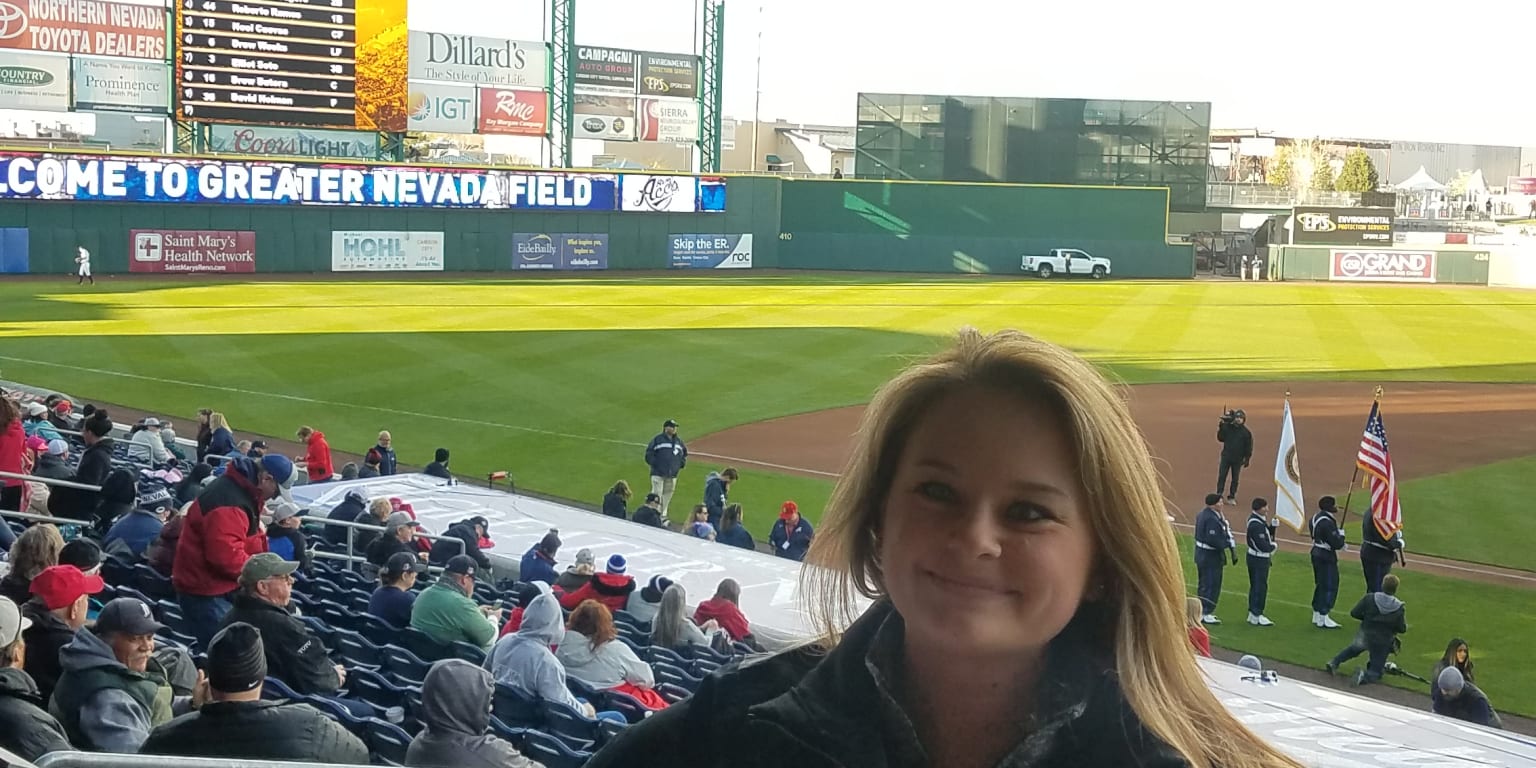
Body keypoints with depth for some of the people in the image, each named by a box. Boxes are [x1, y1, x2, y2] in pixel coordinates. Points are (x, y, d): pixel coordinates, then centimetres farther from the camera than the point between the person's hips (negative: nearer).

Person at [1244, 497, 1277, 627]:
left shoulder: (1258, 520, 7)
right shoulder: (1256, 525, -25)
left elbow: (1267, 537, 14)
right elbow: (1263, 546, -27)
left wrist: (1272, 526, -3)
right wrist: (1274, 546, -7)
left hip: (1257, 558, 10)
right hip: (1259, 559, -10)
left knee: (1256, 586, 17)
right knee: (1260, 586, -3)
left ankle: (1252, 613, 26)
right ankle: (1256, 616, 2)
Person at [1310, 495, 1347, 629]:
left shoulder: (1316, 518, 6)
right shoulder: (1328, 523, -25)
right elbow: (1336, 544, -25)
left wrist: (1339, 543, 11)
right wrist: (1341, 535, -4)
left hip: (1317, 554, 10)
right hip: (1326, 558, -10)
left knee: (1320, 584, 19)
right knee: (1330, 586, -2)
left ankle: (1316, 615, 28)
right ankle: (1323, 618, 1)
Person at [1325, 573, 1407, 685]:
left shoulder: (1370, 598, -13)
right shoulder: (1399, 608, -14)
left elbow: (1354, 613, -9)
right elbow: (1402, 629, -8)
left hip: (1364, 637, 2)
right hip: (1382, 643, -2)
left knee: (1353, 649, 36)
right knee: (1376, 672, 9)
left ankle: (1334, 662, 18)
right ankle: (1365, 676, -23)